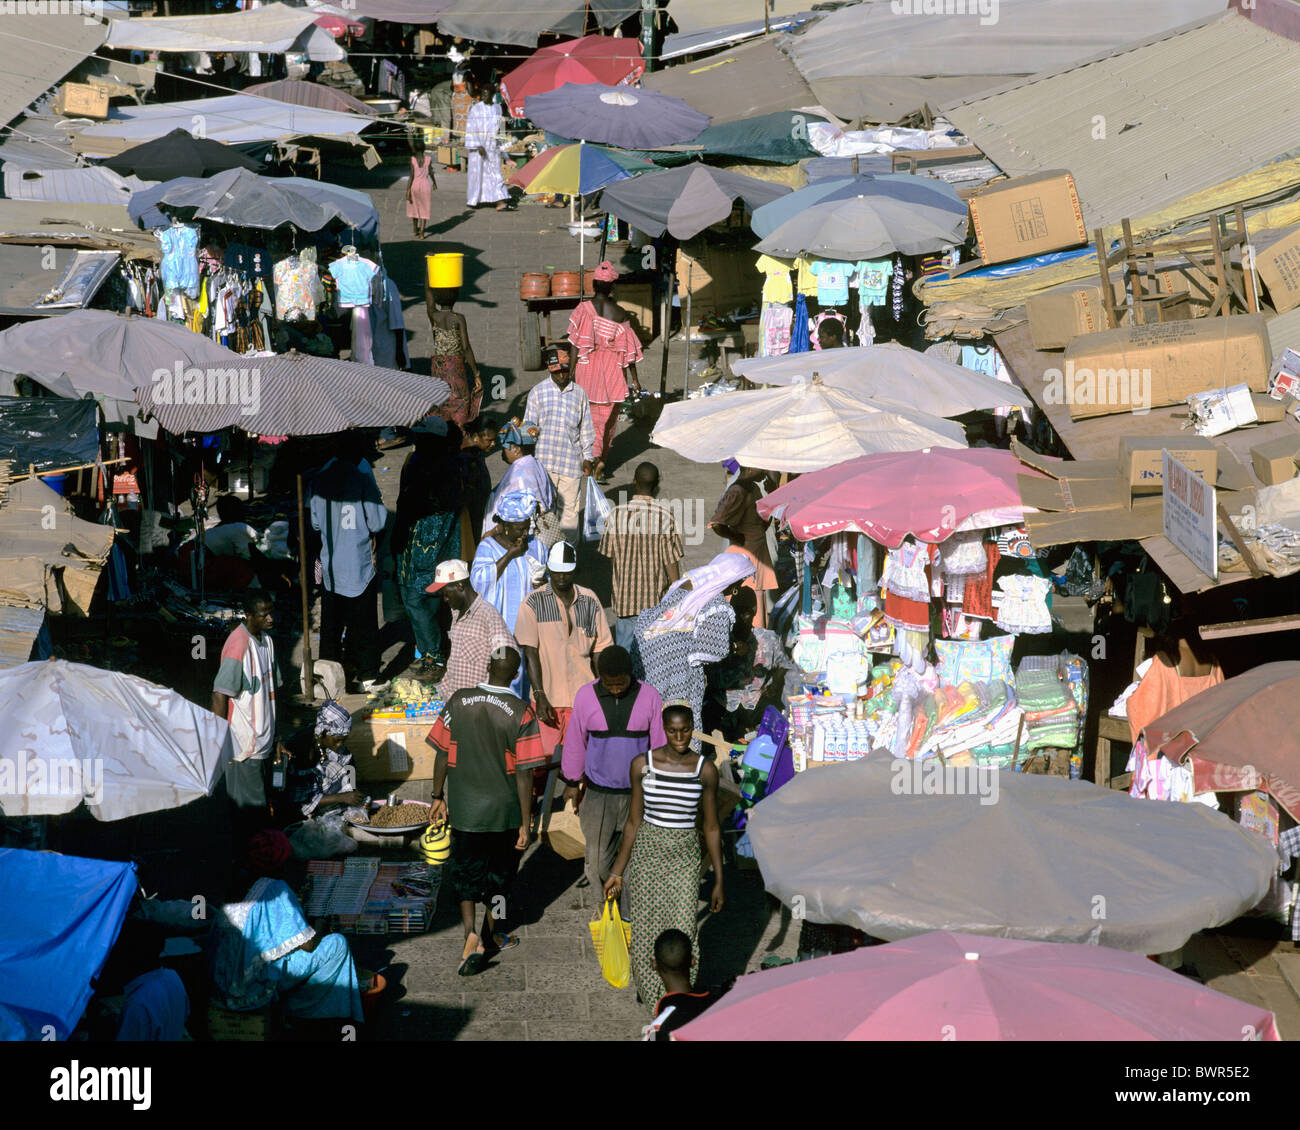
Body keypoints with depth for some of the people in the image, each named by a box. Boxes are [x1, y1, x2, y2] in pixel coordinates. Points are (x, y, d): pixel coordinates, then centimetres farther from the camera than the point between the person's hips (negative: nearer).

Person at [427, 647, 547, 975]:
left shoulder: (458, 702, -8)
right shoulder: (521, 713, -15)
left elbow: (442, 755, -2)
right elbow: (523, 773, -14)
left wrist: (438, 797, 13)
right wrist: (525, 824, -7)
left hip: (463, 809, 1)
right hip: (503, 811, -1)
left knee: (464, 873, 15)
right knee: (498, 874, 19)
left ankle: (472, 937, -3)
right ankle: (489, 938, 33)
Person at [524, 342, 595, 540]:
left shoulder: (579, 394, 7)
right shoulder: (538, 392, 1)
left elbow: (586, 428, 14)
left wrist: (587, 457, 12)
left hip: (571, 462, 1)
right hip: (544, 462, -1)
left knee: (570, 508, 5)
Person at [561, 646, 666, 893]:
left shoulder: (649, 697, -6)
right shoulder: (586, 696, -6)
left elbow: (658, 745, 2)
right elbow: (575, 743, 5)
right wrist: (572, 782, 11)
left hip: (638, 792, 0)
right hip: (598, 793, 0)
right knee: (597, 860, 3)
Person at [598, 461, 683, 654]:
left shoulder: (617, 514, -7)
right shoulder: (665, 515, -12)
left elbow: (607, 554, 3)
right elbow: (672, 561, -9)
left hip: (624, 597, 1)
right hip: (656, 600, -1)